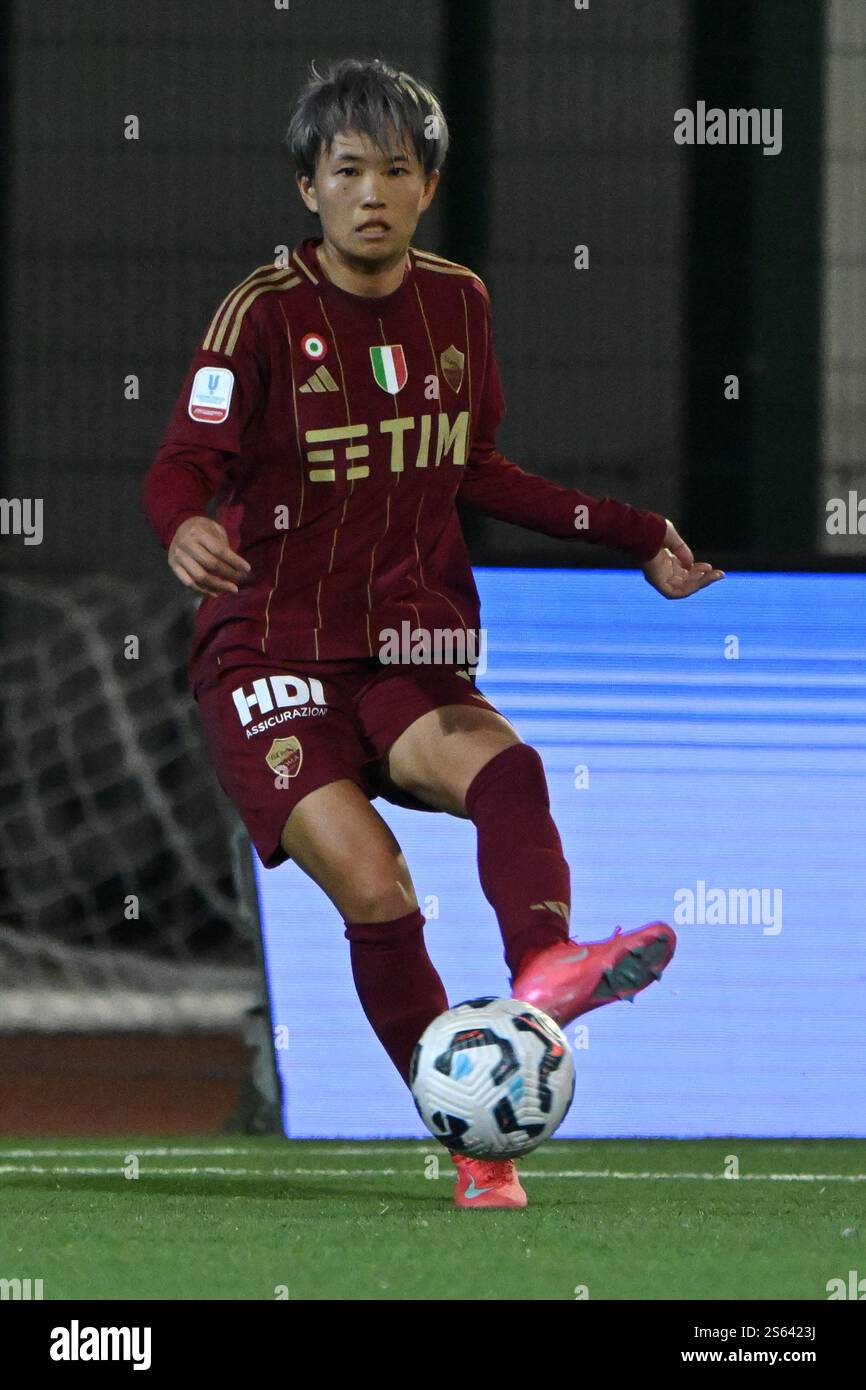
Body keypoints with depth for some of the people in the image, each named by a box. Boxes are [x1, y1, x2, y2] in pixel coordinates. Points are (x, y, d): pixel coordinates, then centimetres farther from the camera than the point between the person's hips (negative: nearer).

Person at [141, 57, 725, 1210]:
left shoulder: (458, 304, 8)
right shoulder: (267, 312, -6)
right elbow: (186, 465, -14)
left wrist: (633, 535, 18)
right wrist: (186, 525, -38)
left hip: (407, 657, 4)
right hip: (273, 662, -4)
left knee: (504, 769, -30)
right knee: (374, 889, -23)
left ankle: (544, 965, -58)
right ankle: (474, 1147, -12)